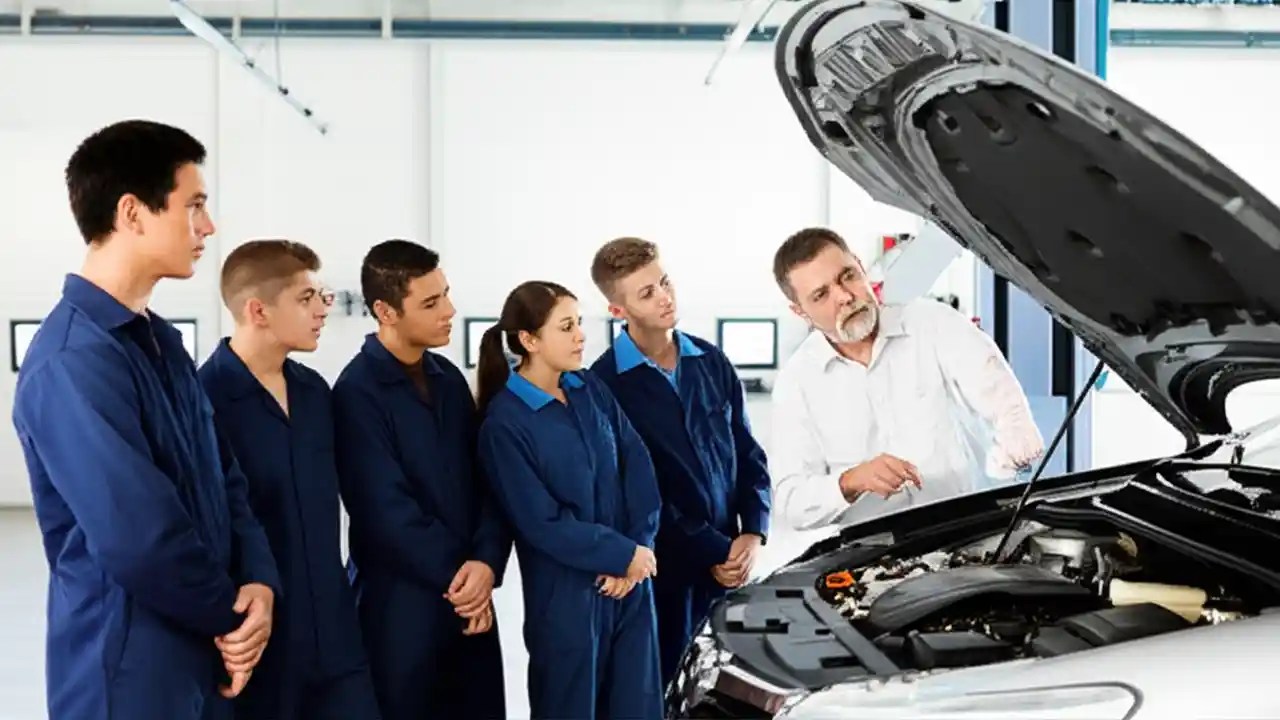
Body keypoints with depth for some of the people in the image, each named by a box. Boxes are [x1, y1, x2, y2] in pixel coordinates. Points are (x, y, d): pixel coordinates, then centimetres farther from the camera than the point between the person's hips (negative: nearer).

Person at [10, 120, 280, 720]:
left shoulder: (163, 342, 10)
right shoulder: (72, 361, -21)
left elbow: (222, 478, 11)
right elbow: (138, 539, -27)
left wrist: (259, 581, -7)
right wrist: (232, 611, -10)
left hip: (200, 660, 9)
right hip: (129, 671, -9)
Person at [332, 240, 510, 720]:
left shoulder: (448, 377, 9)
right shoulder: (358, 392, -11)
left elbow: (485, 478, 6)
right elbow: (387, 510, -15)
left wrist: (486, 561, -9)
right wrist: (455, 574, -11)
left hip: (471, 595, 6)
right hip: (402, 599, -6)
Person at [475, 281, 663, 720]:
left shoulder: (592, 391, 5)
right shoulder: (505, 422, -12)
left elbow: (640, 471, 3)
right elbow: (543, 524, -14)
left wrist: (638, 552, -9)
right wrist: (626, 554, -11)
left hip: (632, 583, 5)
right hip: (567, 598, -5)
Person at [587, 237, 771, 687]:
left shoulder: (711, 362, 8)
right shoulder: (606, 384, -9)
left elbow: (749, 455, 12)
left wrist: (752, 533, -3)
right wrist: (711, 553, -10)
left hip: (733, 562, 5)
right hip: (666, 570, -5)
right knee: (672, 685, 4)